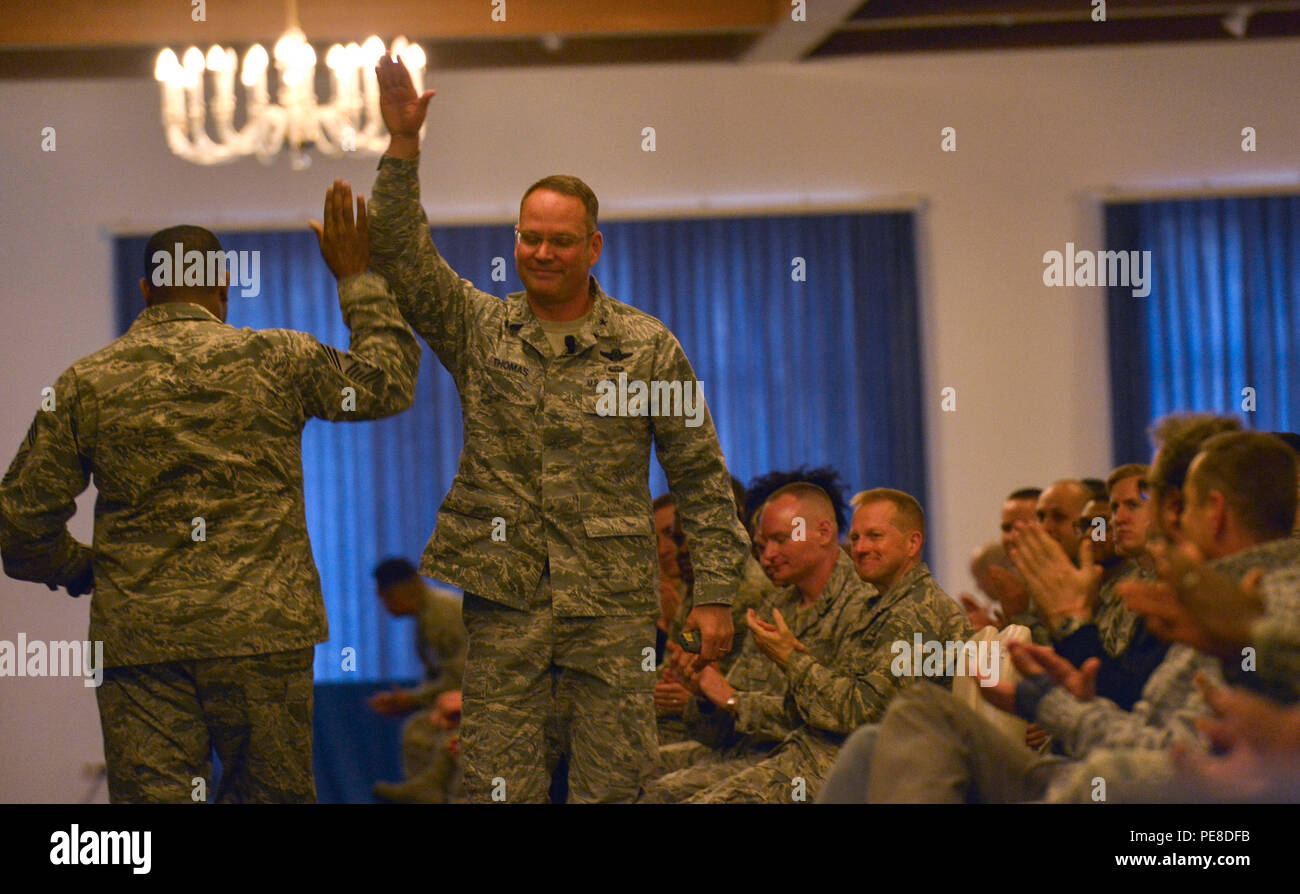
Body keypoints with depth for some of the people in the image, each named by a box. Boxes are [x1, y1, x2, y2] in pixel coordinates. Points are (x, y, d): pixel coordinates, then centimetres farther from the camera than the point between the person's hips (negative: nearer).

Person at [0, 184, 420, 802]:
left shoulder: (85, 384, 4)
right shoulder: (275, 360, -1)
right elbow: (389, 381, 13)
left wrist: (79, 570, 25)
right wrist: (356, 278, 21)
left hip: (137, 639, 1)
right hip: (263, 634, -1)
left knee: (152, 793, 2)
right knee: (272, 792, 10)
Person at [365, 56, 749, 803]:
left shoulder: (647, 348, 3)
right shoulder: (479, 331, 7)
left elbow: (701, 478, 4)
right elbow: (404, 259, -5)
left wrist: (715, 593, -1)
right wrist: (403, 145, -16)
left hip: (612, 608, -1)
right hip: (504, 604, 1)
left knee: (612, 787, 3)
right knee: (500, 788, 3)